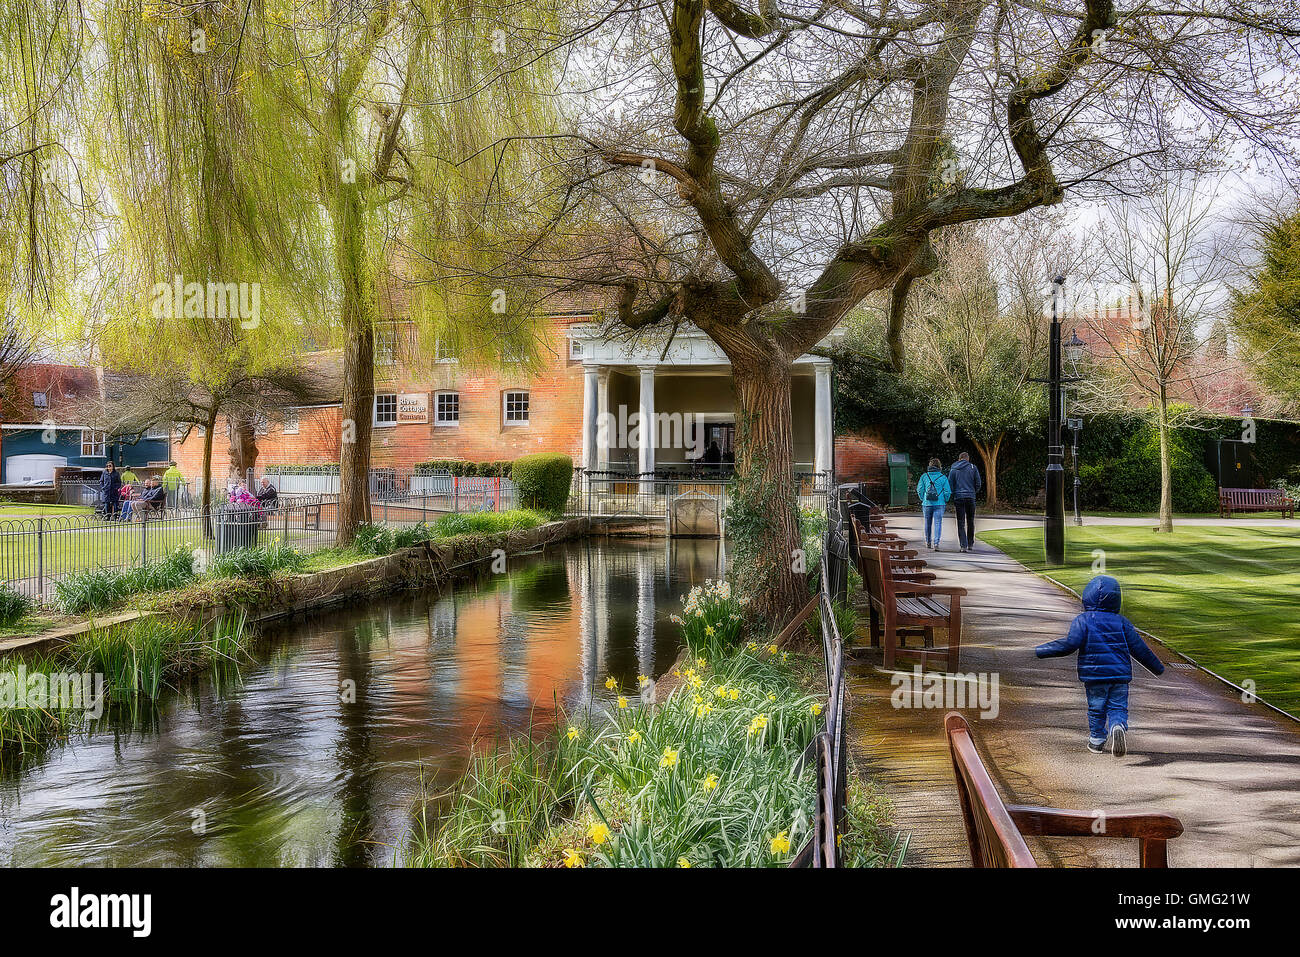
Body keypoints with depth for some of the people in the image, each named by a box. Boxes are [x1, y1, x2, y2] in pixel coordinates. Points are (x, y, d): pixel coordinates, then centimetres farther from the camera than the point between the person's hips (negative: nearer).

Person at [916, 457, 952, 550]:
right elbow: (947, 491, -3)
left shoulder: (924, 476, 1)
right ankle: (936, 544, -15)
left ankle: (928, 542, 29)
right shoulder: (942, 477, -2)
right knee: (937, 524, -2)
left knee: (928, 524, 16)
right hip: (939, 504, -2)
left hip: (927, 503, 2)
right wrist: (945, 501, 12)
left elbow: (920, 490, -1)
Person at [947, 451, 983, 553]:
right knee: (970, 522, 14)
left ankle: (964, 545, -10)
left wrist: (952, 501, 9)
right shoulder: (973, 467, 4)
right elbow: (978, 484, 4)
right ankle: (970, 544, 21)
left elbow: (950, 485, 2)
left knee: (961, 523, -1)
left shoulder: (953, 469, 5)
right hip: (970, 497, 0)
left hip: (958, 498, 0)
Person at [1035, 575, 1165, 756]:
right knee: (1118, 708, 6)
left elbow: (1070, 644, -18)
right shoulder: (1122, 622, 4)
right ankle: (1118, 727, -22)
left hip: (1094, 674, -1)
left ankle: (1096, 741, 23)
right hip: (1120, 675, 2)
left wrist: (1040, 651, -15)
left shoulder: (1083, 621, -6)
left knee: (1096, 709, 14)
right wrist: (1157, 667, 18)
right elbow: (1138, 648, 5)